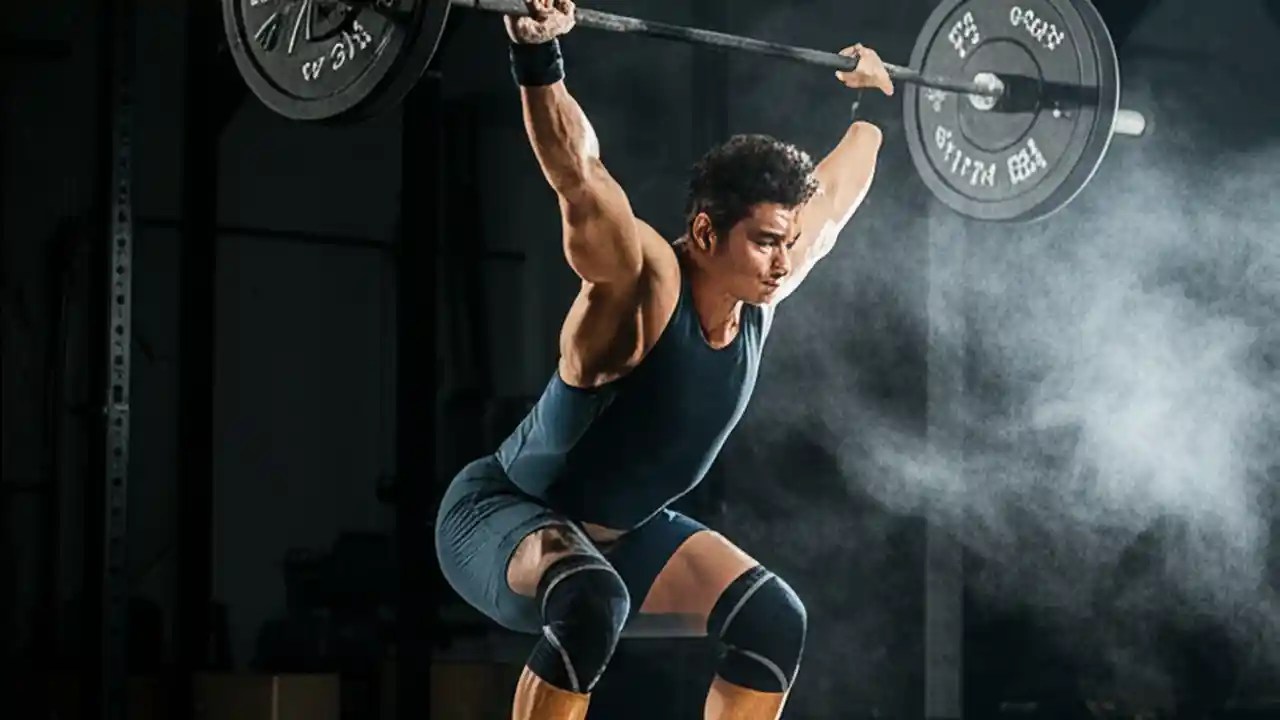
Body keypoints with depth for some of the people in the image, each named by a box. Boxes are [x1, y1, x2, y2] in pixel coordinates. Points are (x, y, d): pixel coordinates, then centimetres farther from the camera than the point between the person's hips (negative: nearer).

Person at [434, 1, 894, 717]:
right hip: (502, 515, -8)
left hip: (623, 530, 8)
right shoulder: (642, 283, -28)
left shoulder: (760, 295, -8)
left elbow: (834, 197, 10)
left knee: (774, 621, -6)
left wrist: (870, 105, 20)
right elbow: (580, 176, -45)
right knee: (592, 600, -39)